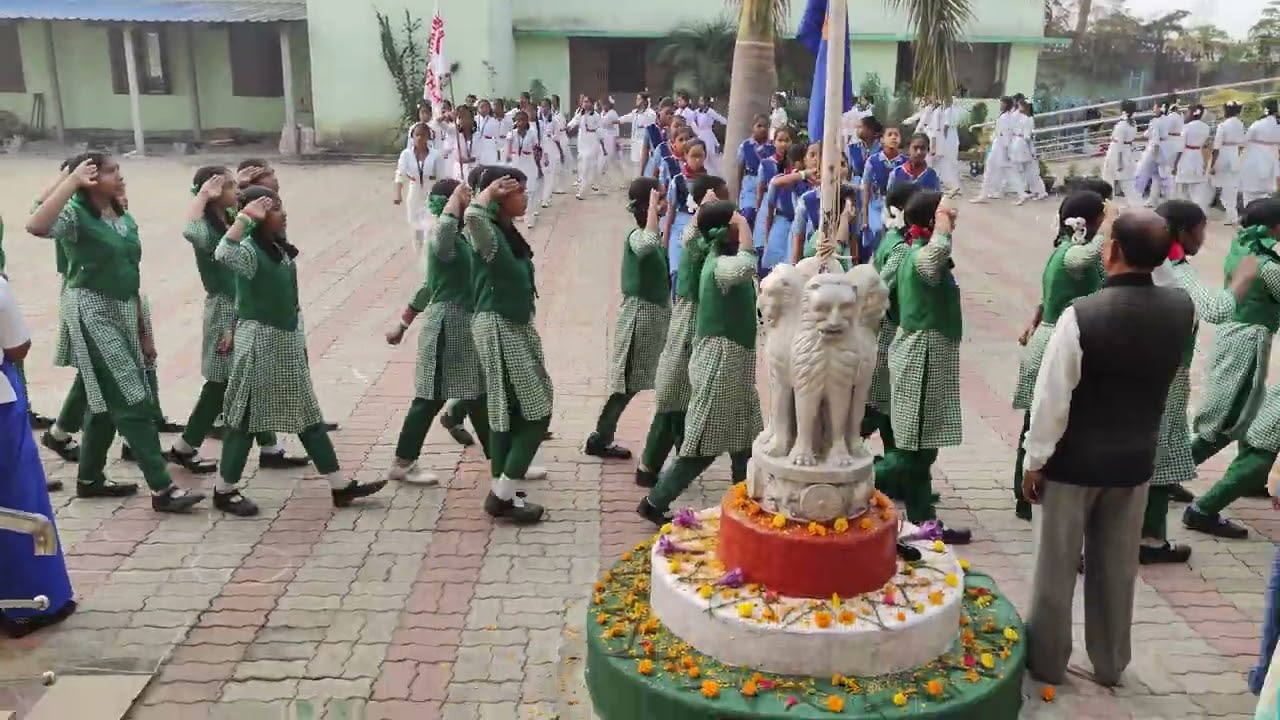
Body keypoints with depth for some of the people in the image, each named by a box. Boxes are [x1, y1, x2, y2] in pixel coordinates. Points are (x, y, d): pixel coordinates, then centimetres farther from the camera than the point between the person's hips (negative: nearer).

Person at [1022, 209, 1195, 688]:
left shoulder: (1080, 315, -23)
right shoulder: (1182, 311, -8)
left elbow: (1052, 397, -18)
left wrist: (1035, 460, -8)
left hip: (1075, 460, -4)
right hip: (1135, 460, 4)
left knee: (1057, 565, 12)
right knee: (1118, 567, 18)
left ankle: (1047, 661, 25)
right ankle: (1110, 664, 32)